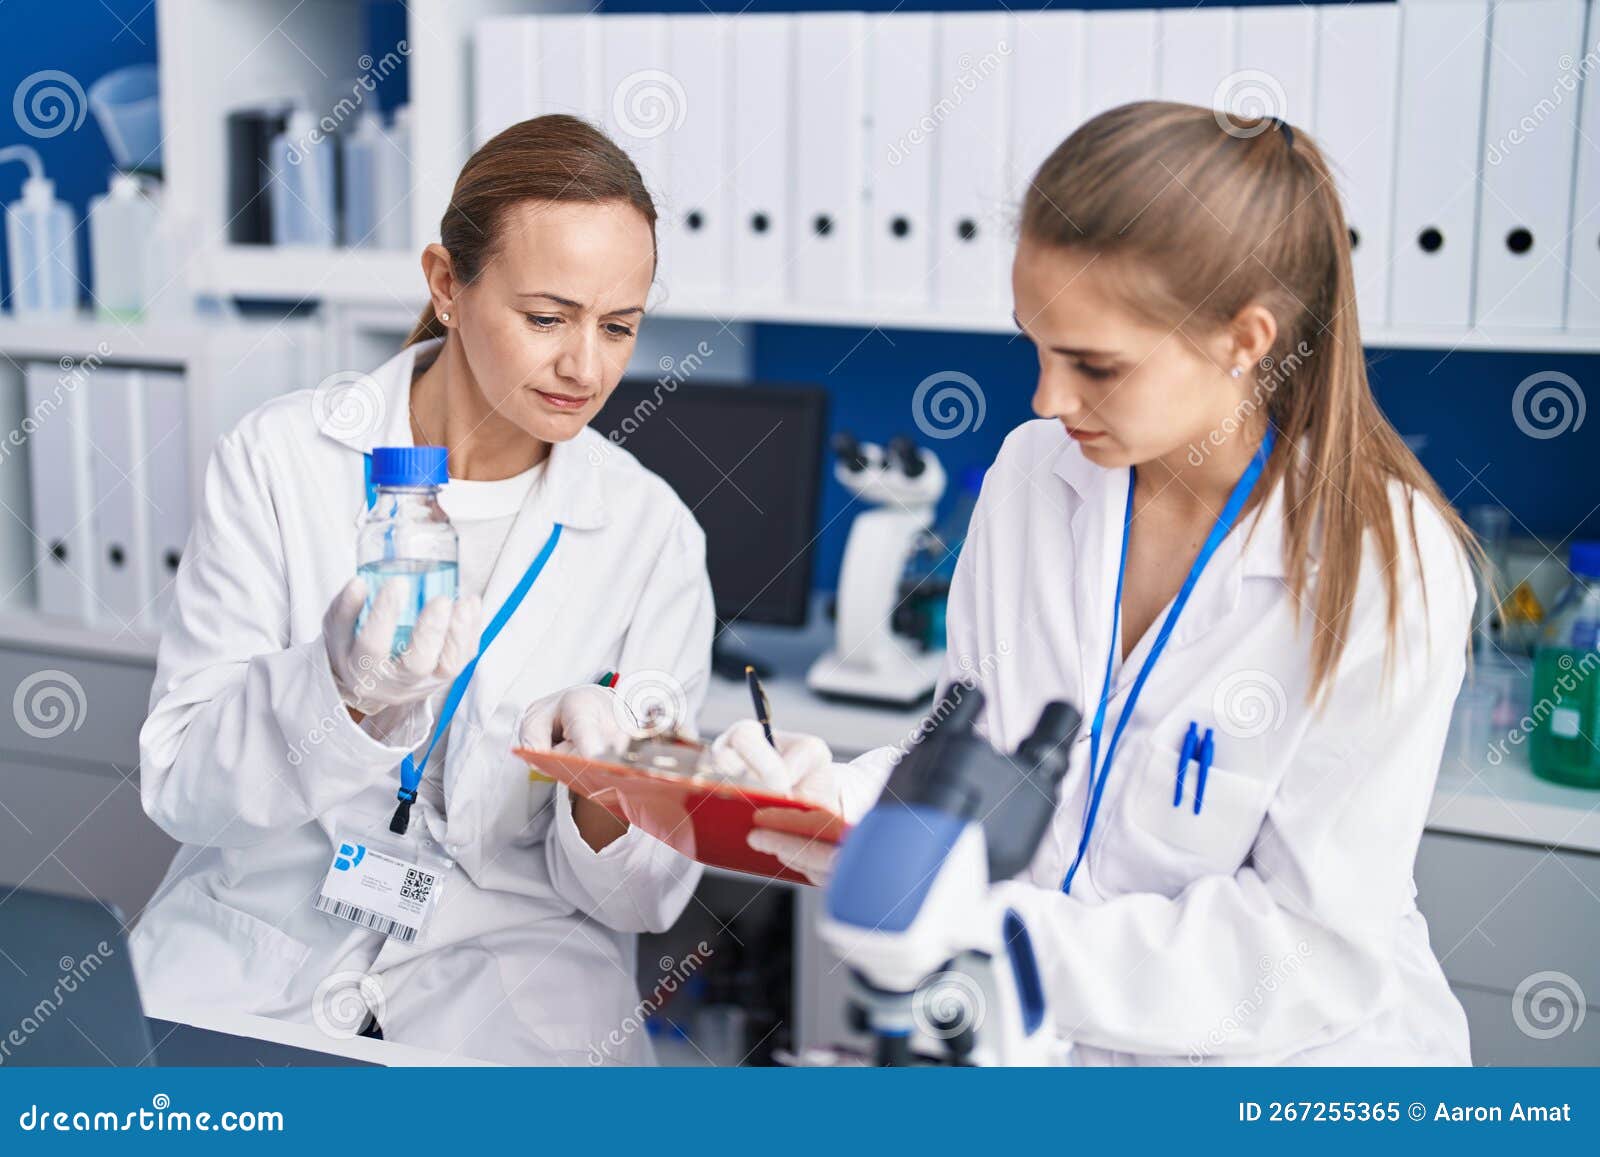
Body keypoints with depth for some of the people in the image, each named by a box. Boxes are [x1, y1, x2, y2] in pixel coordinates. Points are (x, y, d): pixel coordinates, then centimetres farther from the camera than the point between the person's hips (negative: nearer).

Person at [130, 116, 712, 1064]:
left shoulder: (653, 534, -2)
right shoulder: (280, 458, -3)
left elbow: (644, 898, 1)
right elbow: (177, 782, -5)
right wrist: (341, 686, -25)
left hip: (511, 994, 1)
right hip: (252, 954, 0)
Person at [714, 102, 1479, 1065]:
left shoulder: (1388, 565, -17)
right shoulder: (1031, 471, -2)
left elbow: (1314, 949, -17)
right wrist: (840, 797, -12)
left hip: (1280, 1055, -5)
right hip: (1045, 1036, 5)